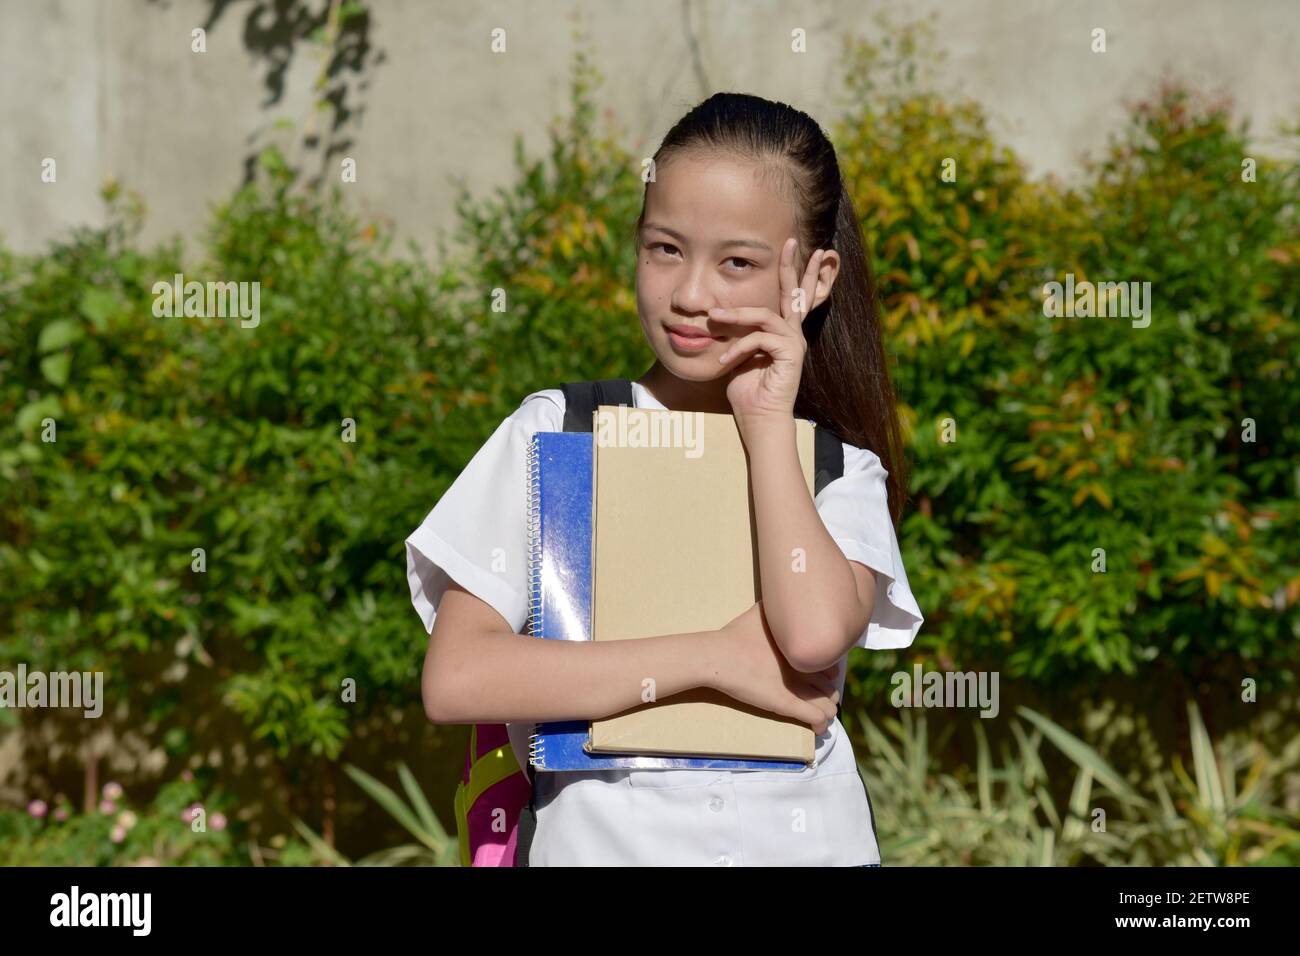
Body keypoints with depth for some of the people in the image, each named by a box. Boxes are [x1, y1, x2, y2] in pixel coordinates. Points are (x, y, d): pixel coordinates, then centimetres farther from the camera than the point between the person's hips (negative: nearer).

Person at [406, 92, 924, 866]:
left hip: (803, 838, 2)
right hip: (605, 837, -1)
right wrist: (715, 657, -9)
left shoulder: (840, 468, 7)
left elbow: (815, 634, -14)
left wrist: (767, 421, -4)